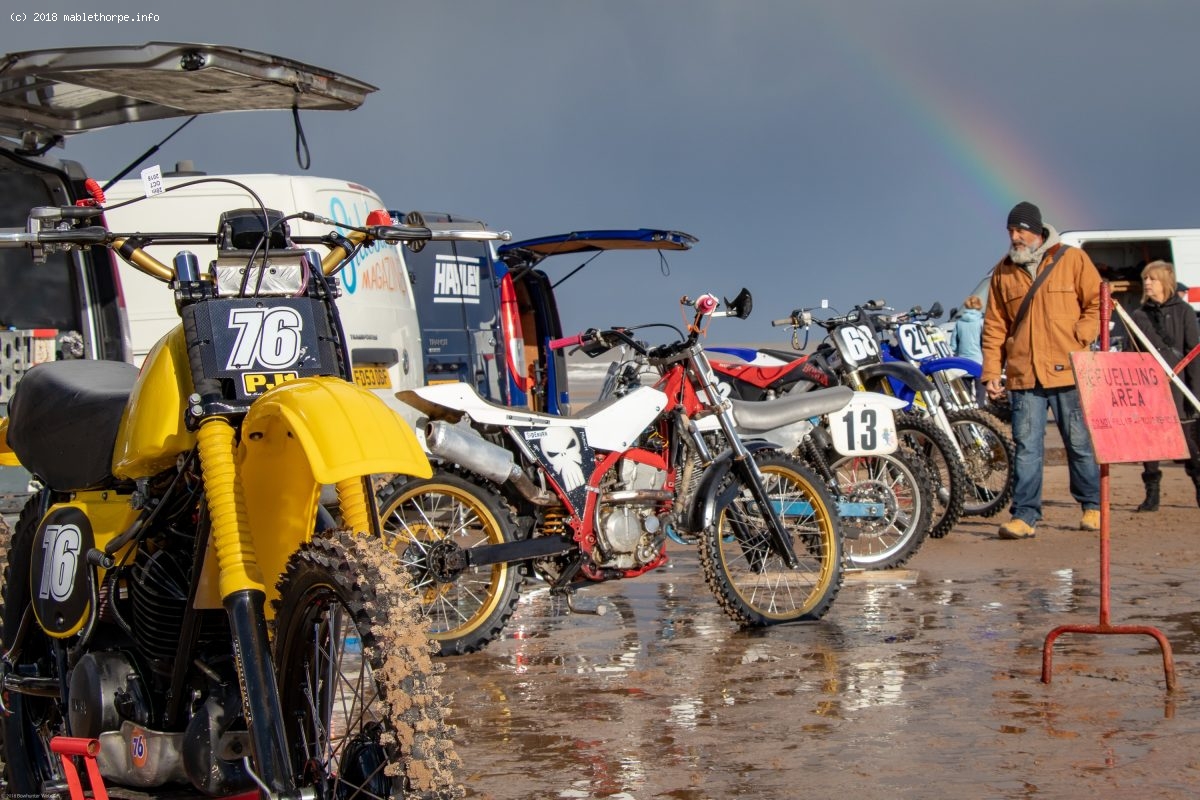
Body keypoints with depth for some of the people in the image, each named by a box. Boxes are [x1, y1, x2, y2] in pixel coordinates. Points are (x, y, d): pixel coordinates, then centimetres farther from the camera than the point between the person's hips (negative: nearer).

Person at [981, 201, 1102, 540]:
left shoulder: (1072, 260, 2)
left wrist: (1078, 340, -10)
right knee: (1026, 447, -2)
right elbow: (994, 325, 11)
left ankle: (1093, 506, 23)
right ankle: (1025, 515, 0)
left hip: (1068, 372, -2)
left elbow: (1097, 303, 3)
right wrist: (991, 372, 5)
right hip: (1023, 375, 2)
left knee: (1080, 443, 8)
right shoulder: (1003, 272, 10)